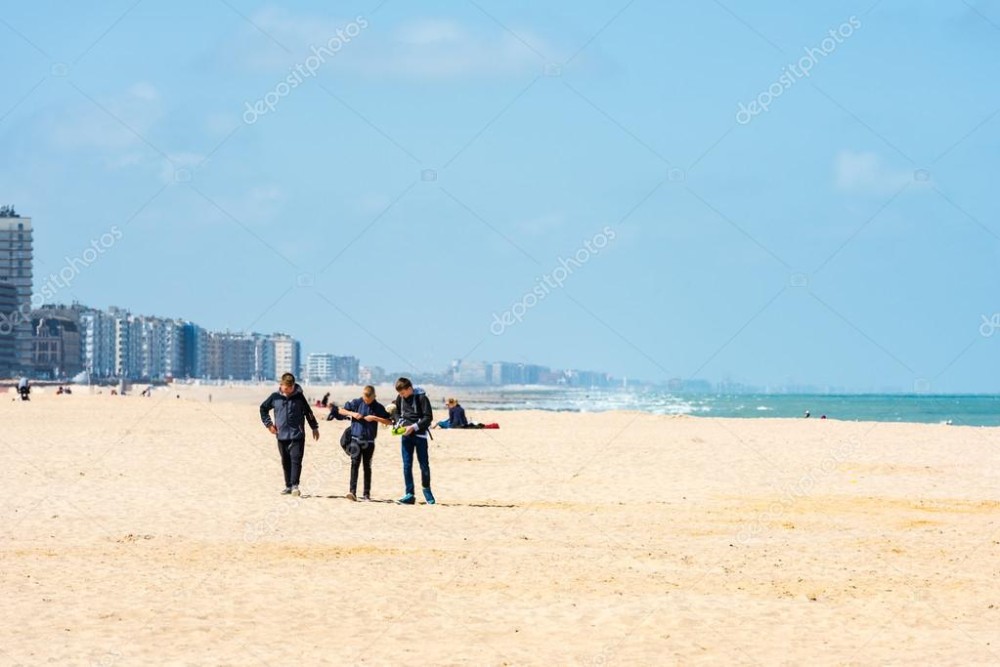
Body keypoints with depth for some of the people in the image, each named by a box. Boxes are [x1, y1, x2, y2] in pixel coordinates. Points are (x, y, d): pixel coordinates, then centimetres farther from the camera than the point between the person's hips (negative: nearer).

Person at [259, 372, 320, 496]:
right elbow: (263, 408, 16)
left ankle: (295, 485, -12)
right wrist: (268, 424, 10)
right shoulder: (275, 397, 2)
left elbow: (308, 412, 11)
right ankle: (288, 486, 15)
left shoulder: (299, 396, 0)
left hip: (297, 435, -2)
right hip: (282, 435, 2)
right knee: (285, 462, 8)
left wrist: (314, 427, 15)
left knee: (296, 460, -11)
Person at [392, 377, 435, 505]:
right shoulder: (400, 398, 3)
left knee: (424, 465, 4)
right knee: (407, 465, 0)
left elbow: (428, 417, -12)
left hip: (420, 434, -4)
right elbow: (396, 412, 19)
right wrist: (399, 422, -1)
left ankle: (426, 489, 25)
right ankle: (409, 494, 2)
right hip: (406, 435, 4)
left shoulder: (421, 398, -11)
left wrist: (413, 427, -19)